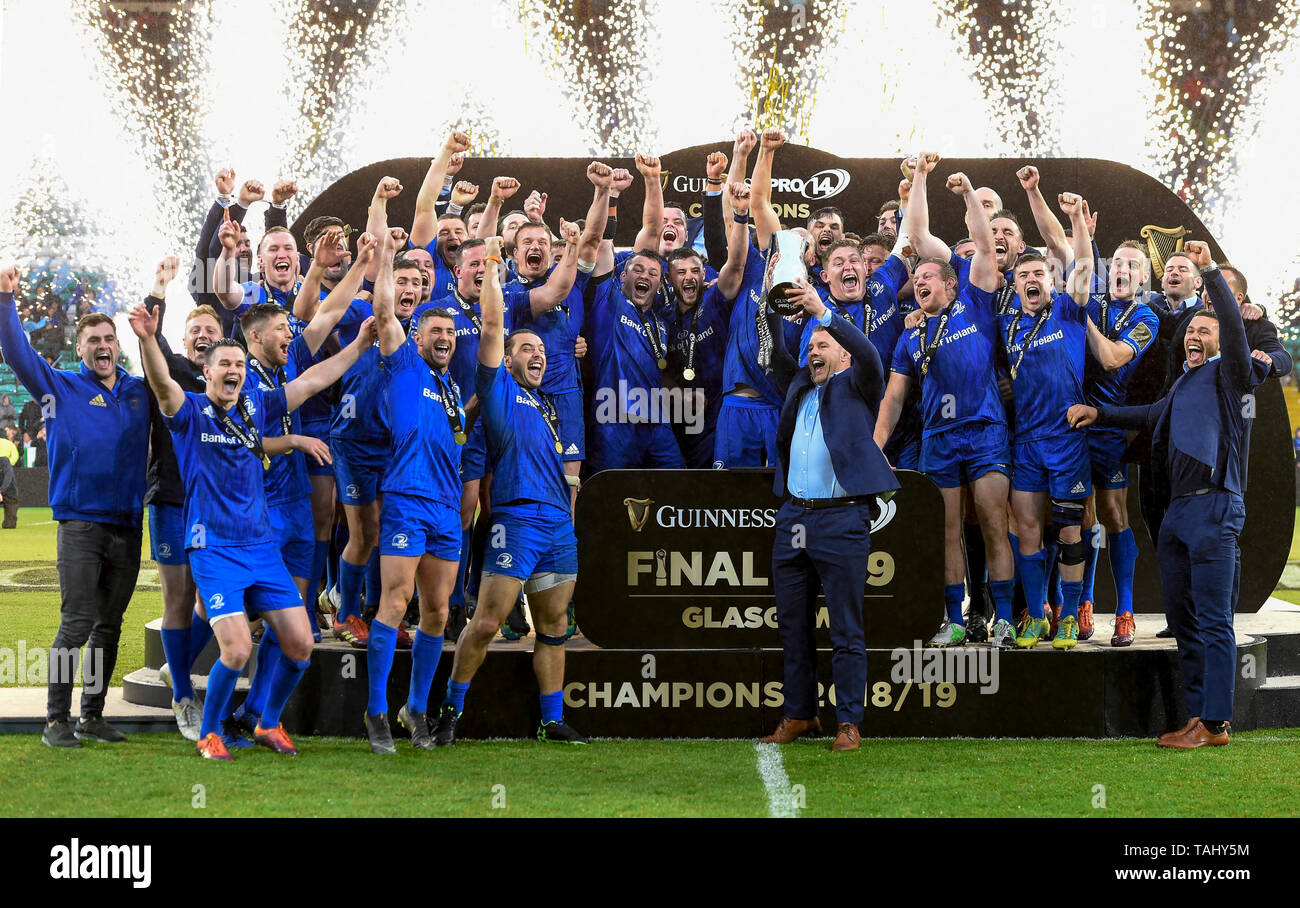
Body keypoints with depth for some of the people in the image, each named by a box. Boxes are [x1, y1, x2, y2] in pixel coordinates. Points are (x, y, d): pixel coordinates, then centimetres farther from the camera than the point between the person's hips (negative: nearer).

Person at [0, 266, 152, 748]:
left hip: (127, 525, 4)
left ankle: (93, 717, 16)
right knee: (76, 625, -9)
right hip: (80, 524, -4)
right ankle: (56, 721, -3)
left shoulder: (141, 392, 12)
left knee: (109, 627, 8)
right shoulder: (61, 388, 3)